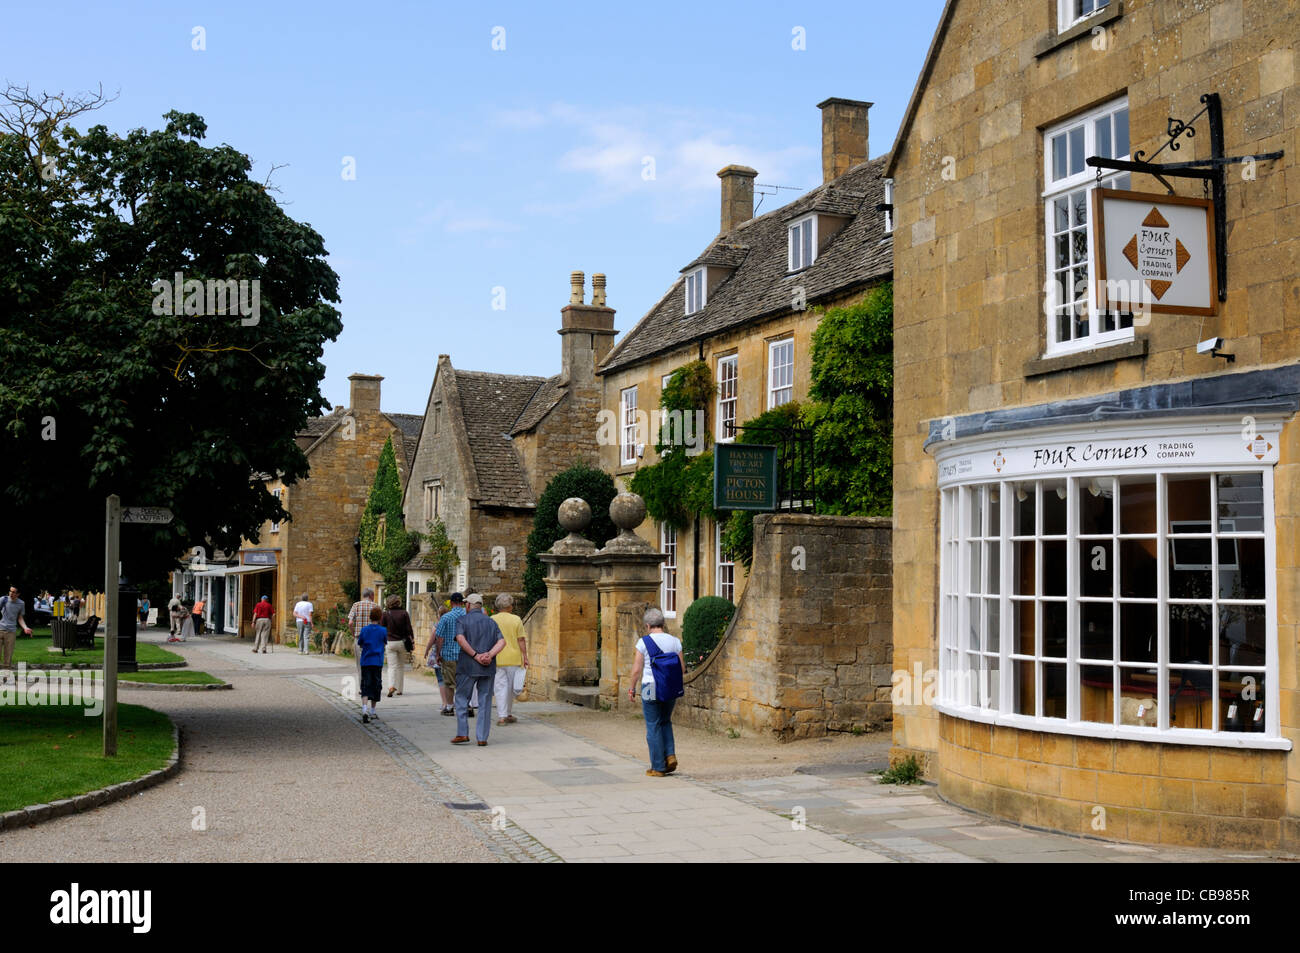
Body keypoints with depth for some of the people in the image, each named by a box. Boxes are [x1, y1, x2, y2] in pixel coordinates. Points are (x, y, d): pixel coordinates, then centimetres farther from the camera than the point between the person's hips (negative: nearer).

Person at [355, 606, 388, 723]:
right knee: (376, 685, 12)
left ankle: (364, 709, -24)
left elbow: (360, 645, 7)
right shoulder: (383, 630, -4)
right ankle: (372, 711, 19)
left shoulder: (364, 630, -2)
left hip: (365, 662, 0)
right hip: (377, 662, 0)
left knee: (365, 686, -2)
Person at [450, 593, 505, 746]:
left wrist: (476, 656, -15)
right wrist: (489, 655, -11)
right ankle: (482, 738, 4)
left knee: (462, 699, 8)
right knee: (484, 702, 6)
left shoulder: (462, 620, 1)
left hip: (467, 666, -3)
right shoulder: (491, 622, 12)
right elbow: (502, 641, -1)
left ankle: (462, 734, 1)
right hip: (488, 668, 3)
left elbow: (460, 639, -16)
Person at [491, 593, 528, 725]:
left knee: (500, 687, 1)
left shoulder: (492, 620, -1)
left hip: (497, 659, 0)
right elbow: (521, 640, -4)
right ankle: (509, 714, 23)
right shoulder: (516, 619, -4)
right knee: (510, 687, 13)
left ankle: (502, 716, -7)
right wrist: (525, 657, 1)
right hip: (513, 658, 0)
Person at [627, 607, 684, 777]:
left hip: (650, 688, -4)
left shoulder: (644, 642, -8)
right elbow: (682, 668, 3)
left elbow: (637, 670, -8)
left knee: (654, 727, 4)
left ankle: (658, 768, 7)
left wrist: (631, 688, 4)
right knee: (665, 722, 22)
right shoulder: (674, 641, 2)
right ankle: (670, 755, 6)